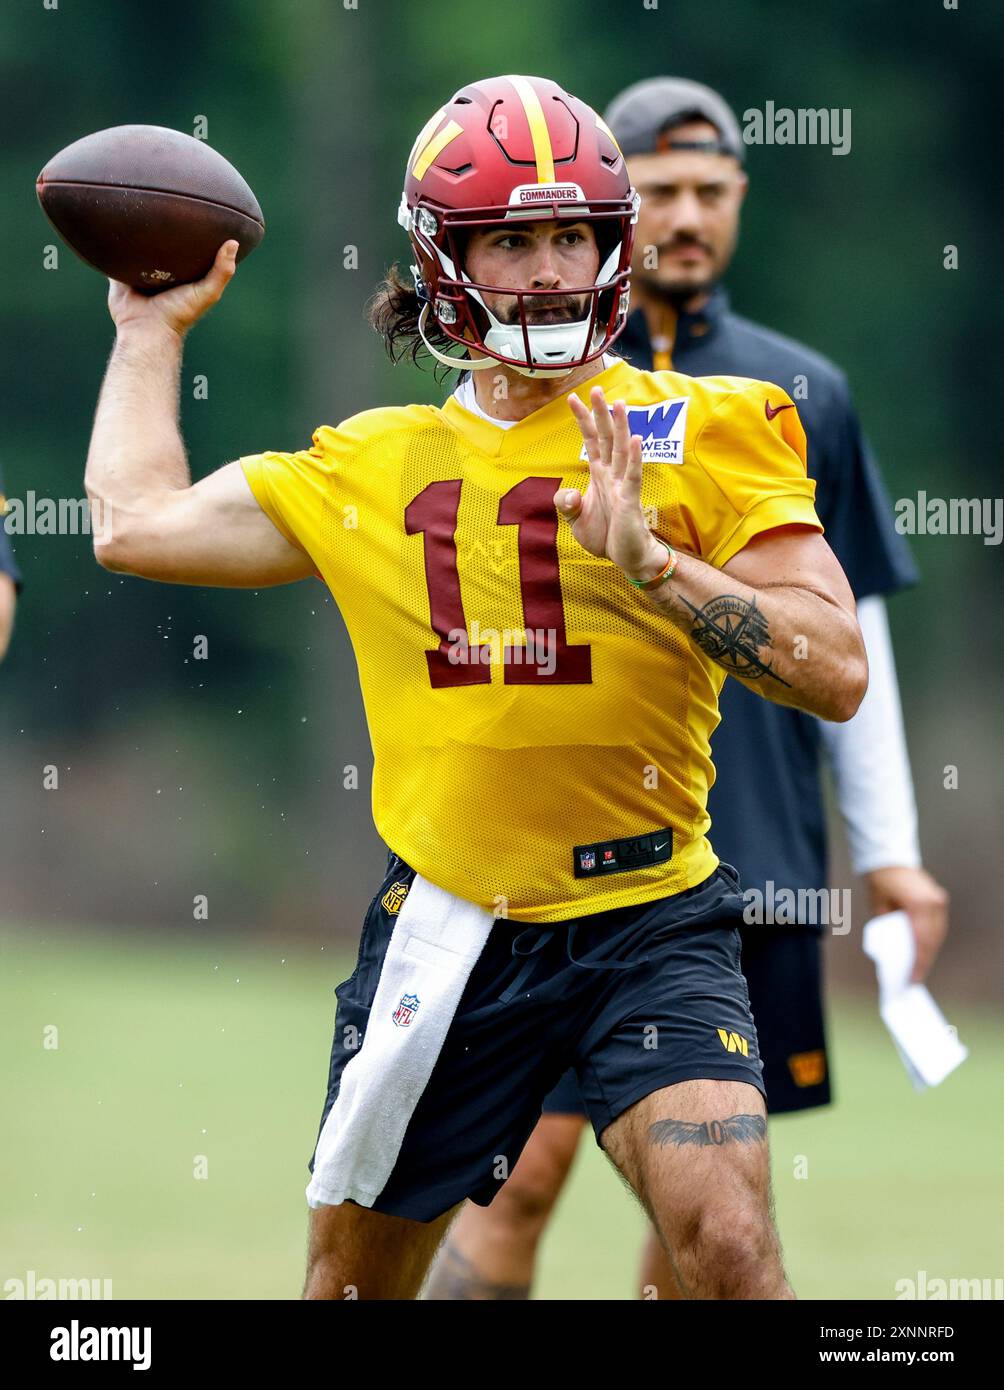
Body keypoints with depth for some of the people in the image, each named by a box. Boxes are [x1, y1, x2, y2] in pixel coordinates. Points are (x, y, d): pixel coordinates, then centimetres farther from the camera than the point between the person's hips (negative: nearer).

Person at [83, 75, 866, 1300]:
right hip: (446, 922, 4)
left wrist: (650, 563, -21)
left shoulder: (702, 432, -2)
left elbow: (835, 671, -10)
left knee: (728, 1245, -23)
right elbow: (139, 524, 15)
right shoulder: (373, 464, 11)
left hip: (648, 922, -4)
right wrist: (153, 331, 25)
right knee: (351, 1276, 14)